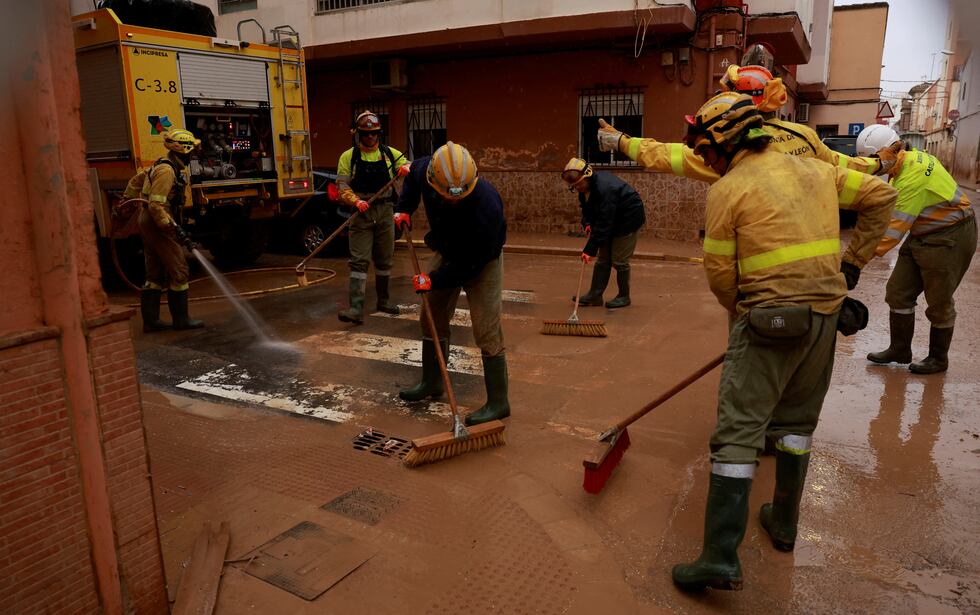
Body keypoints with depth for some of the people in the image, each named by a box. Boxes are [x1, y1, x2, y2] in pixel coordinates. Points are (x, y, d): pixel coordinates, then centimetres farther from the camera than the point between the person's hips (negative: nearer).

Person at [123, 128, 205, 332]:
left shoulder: (166, 166, 15)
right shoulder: (166, 171, -17)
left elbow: (136, 180, 27)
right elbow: (156, 205, -24)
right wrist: (175, 229, -26)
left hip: (148, 223, 10)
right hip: (157, 224, -10)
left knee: (155, 275, 11)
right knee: (178, 271, -4)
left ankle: (150, 320, 14)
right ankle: (181, 319, 3)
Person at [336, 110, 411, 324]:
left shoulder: (390, 153, 9)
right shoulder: (348, 157, 1)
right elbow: (342, 187, -4)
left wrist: (406, 168, -15)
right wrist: (356, 201, -23)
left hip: (385, 212, 3)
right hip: (361, 214, -3)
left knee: (385, 259, 12)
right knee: (359, 261, -9)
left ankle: (383, 300, 28)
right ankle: (356, 308, -13)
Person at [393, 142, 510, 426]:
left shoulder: (486, 204, -39)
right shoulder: (424, 170, -23)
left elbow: (472, 262, -29)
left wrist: (434, 281, -24)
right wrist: (404, 208, -5)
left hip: (482, 261, -6)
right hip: (446, 251, 7)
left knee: (486, 332, -11)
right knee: (431, 319, 14)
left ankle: (498, 403, 1)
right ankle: (431, 382, 32)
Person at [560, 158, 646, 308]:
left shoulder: (604, 188, -34)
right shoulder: (585, 188, -5)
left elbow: (604, 224, -34)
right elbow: (587, 209, 10)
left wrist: (590, 249, -34)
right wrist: (587, 223, -13)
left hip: (629, 218, -9)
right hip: (612, 220, 9)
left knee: (619, 260, -6)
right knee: (603, 258, 6)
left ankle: (624, 296, 9)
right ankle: (595, 294, 8)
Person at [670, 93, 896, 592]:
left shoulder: (727, 190, -7)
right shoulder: (814, 169, 11)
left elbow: (720, 274, -5)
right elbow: (880, 196, 17)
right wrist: (852, 260, 17)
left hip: (768, 320, -7)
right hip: (826, 314, 7)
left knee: (737, 432, -4)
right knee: (797, 421, 20)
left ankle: (721, 557, -4)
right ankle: (784, 522, 34)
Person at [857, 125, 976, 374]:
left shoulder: (914, 173, -26)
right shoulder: (904, 163, 5)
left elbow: (898, 222, -28)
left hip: (948, 238, -9)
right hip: (921, 237, 9)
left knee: (938, 301, 3)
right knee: (898, 292, 8)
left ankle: (938, 359, 20)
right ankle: (899, 350, 18)